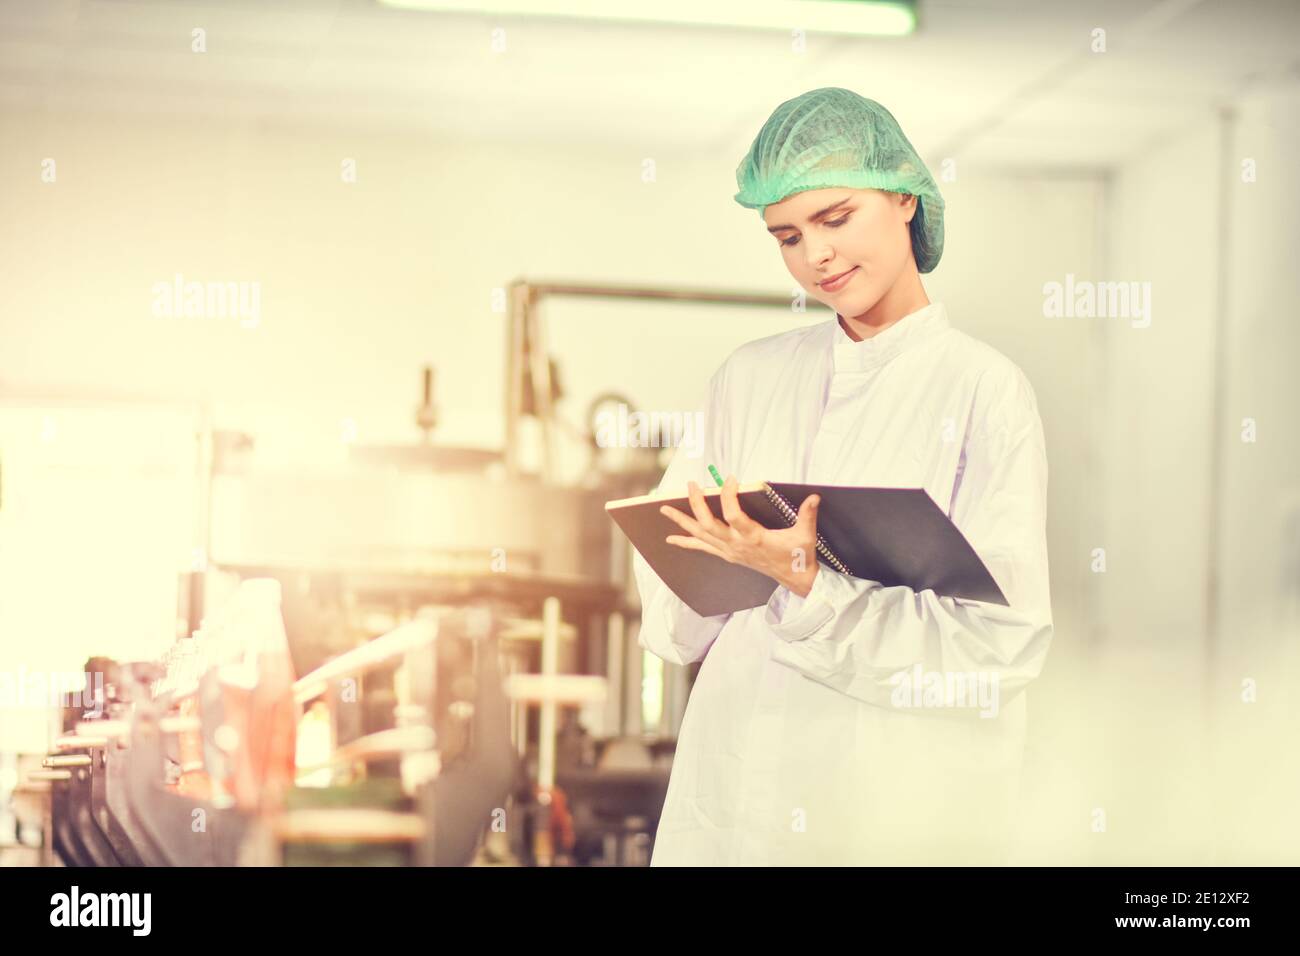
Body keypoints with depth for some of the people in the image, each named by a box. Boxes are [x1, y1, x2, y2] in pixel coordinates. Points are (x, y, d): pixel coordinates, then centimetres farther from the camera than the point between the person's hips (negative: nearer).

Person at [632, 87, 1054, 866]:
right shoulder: (750, 379, 6)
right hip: (731, 793, 4)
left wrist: (809, 584, -23)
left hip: (895, 812, -4)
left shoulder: (985, 390, -8)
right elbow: (686, 629, 8)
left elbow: (1000, 641, -15)